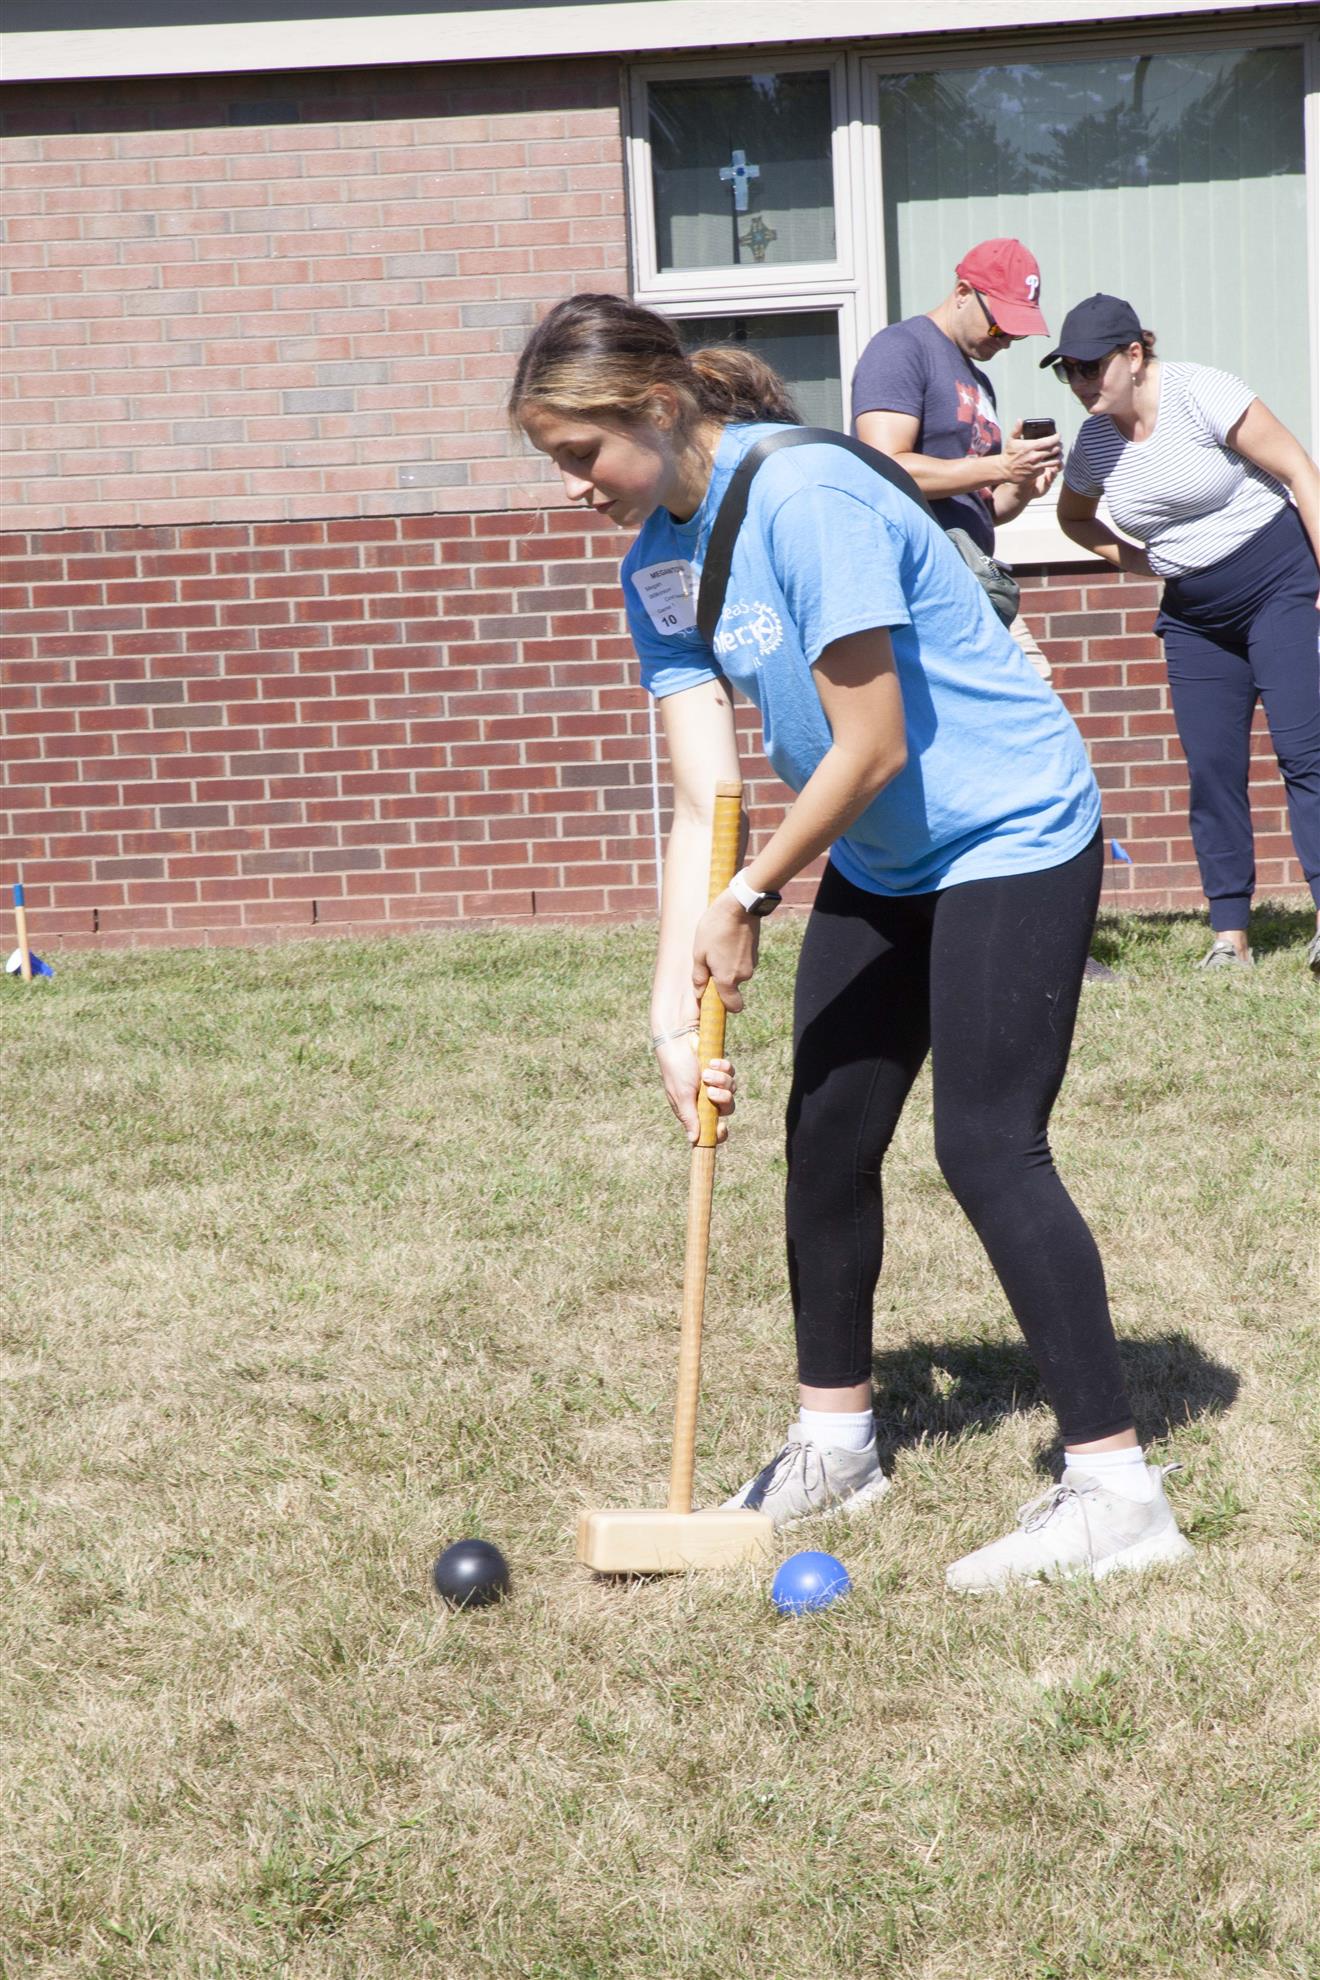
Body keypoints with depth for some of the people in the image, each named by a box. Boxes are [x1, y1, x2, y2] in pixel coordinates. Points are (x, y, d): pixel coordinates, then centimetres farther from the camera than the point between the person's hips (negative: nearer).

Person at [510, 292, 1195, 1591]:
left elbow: (870, 748, -24)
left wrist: (749, 900, -13)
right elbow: (704, 797, -4)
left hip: (1009, 835, -9)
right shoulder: (655, 562, 0)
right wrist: (674, 1005, -14)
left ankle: (1115, 1492, -8)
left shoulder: (804, 498, -26)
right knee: (825, 1133, 11)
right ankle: (834, 1440, 29)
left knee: (988, 1147, -14)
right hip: (879, 862, 9)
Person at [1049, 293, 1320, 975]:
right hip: (1193, 615, 6)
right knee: (1210, 769, -1)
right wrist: (1133, 558, 7)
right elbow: (1073, 516, 25)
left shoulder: (1201, 394, -14)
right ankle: (1230, 936, 2)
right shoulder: (1093, 442, 3)